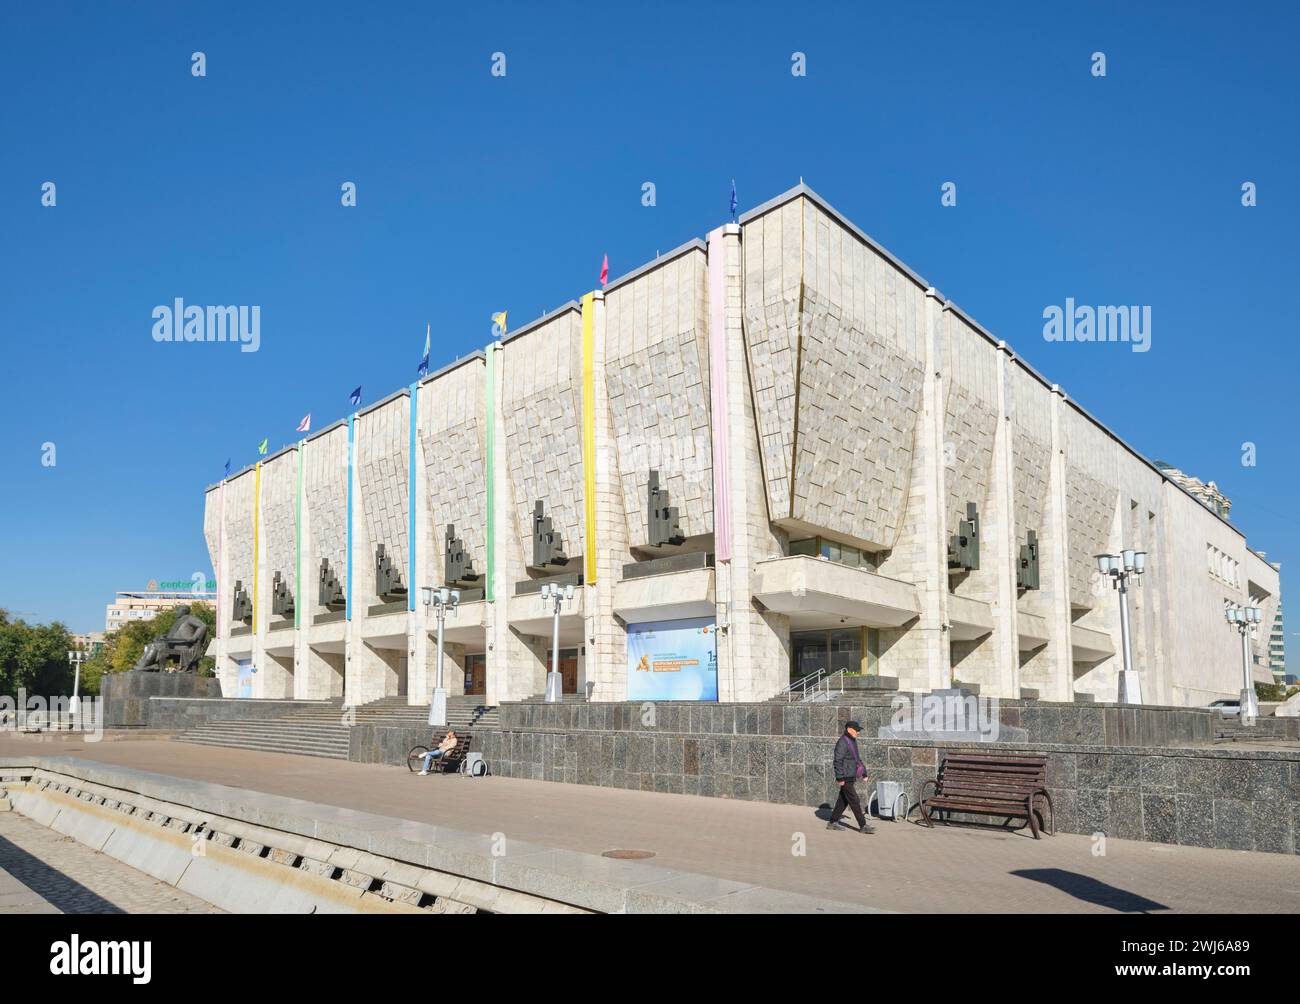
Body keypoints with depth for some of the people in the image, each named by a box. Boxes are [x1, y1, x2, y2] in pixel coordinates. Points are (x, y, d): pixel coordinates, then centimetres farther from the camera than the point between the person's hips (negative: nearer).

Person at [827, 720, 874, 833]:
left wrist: (864, 772, 19)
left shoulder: (853, 741, 15)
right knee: (854, 801, -6)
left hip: (852, 777, 10)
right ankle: (863, 826, -3)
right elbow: (838, 761, -19)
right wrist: (840, 778, -22)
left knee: (843, 801, 13)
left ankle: (832, 823, 20)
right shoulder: (842, 743, -15)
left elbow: (858, 759, 24)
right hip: (846, 778, -10)